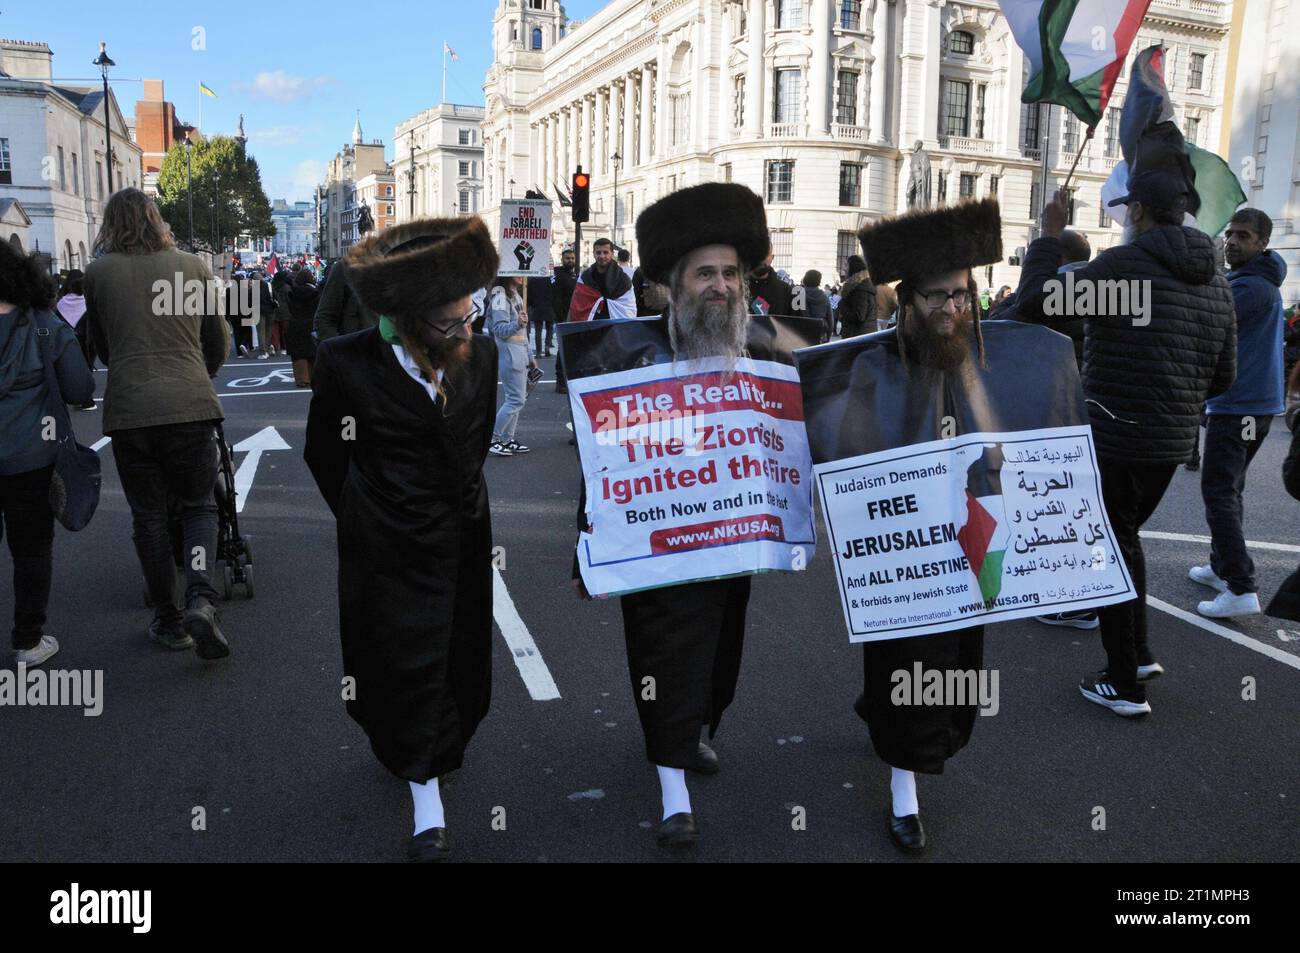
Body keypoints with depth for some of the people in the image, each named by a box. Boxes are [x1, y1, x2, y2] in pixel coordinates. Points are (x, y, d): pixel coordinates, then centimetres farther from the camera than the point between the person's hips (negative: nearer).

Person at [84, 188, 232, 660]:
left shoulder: (98, 272, 5)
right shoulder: (191, 265, 7)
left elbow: (101, 347, 17)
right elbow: (219, 340, 14)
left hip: (129, 408, 0)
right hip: (192, 405, 0)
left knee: (149, 516, 11)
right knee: (198, 506, 12)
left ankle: (169, 620, 17)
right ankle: (201, 598, -11)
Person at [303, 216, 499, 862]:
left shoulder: (481, 353, -9)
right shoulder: (349, 362, -19)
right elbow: (323, 452, -2)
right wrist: (362, 515, 9)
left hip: (464, 541, 4)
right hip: (392, 549, -3)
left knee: (457, 658, 18)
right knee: (408, 665, 6)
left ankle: (438, 752, 46)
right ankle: (427, 808, 21)